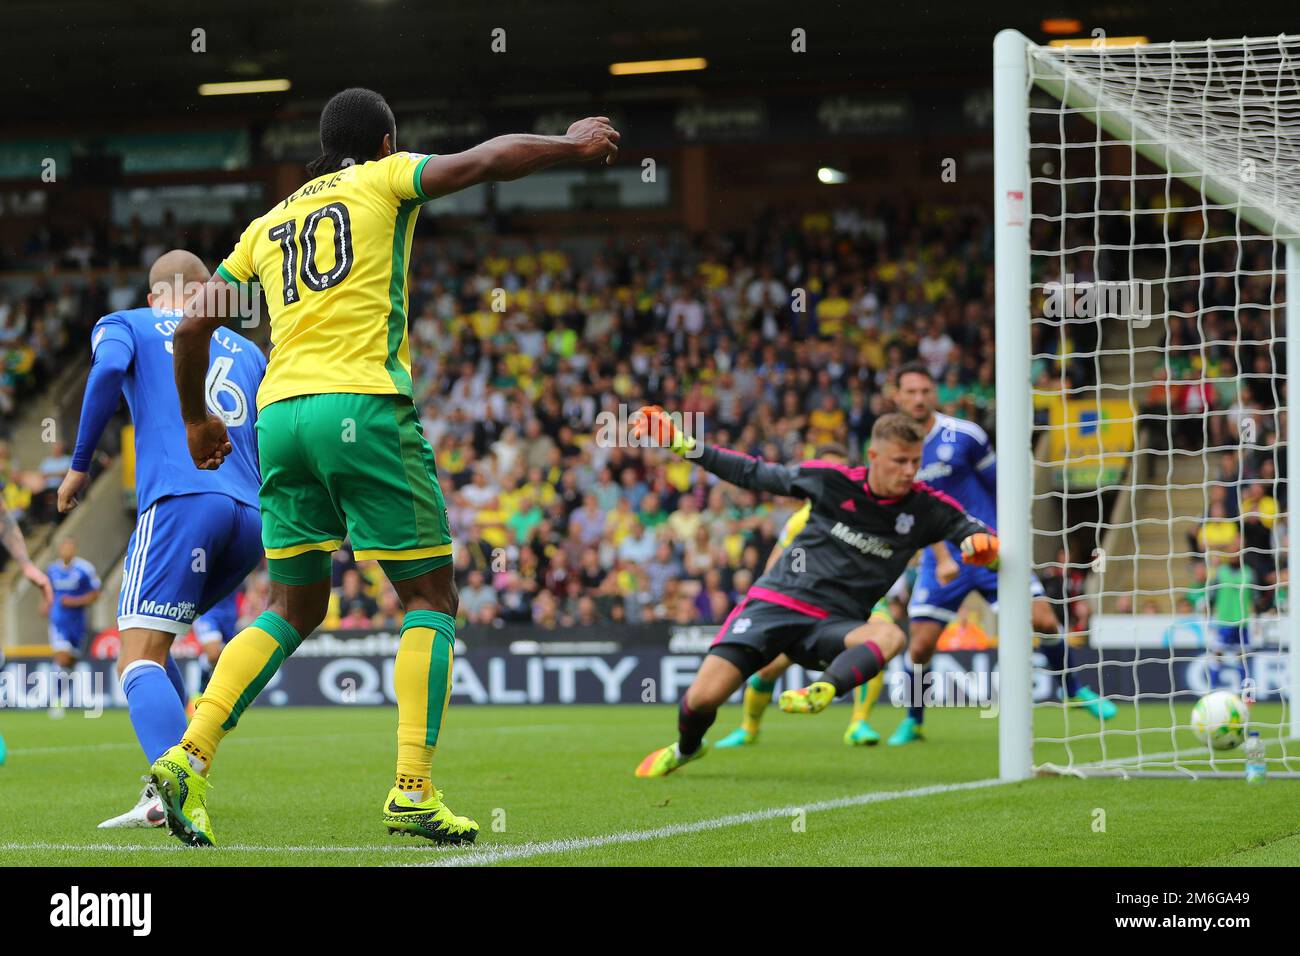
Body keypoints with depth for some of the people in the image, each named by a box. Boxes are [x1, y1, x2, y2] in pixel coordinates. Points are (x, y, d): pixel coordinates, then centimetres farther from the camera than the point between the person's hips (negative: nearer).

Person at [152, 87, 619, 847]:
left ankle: (190, 757, -2)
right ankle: (413, 791, -10)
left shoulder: (268, 224, 22)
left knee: (295, 608, 14)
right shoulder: (385, 180, 9)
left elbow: (195, 322, 20)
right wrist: (574, 145, 16)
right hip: (362, 404, -6)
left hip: (280, 412, 6)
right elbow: (491, 159, 0)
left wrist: (197, 417, 32)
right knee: (430, 597, 2)